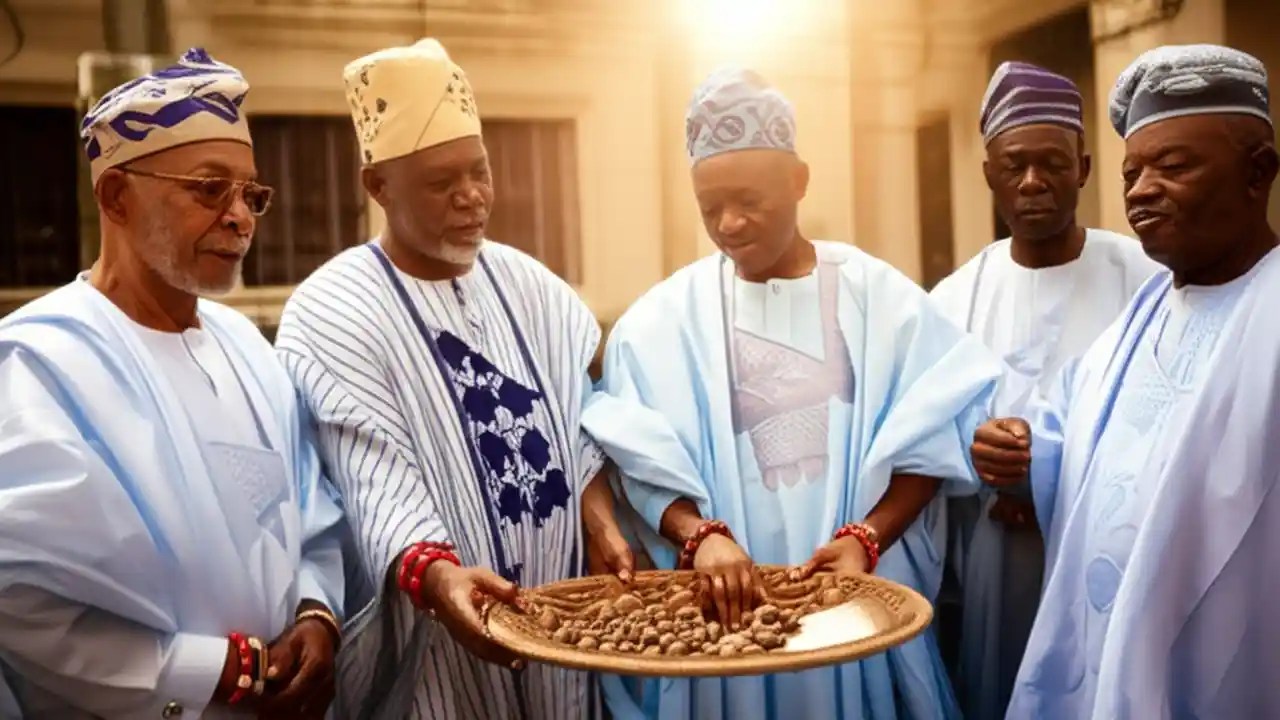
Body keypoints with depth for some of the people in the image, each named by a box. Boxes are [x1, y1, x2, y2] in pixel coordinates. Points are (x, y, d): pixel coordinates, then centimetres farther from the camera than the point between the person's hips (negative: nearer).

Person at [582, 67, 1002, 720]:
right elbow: (640, 462, -6)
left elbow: (925, 444, -3)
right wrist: (698, 535, -23)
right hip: (724, 598, 0)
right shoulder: (664, 320, -1)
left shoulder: (880, 298, -1)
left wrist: (866, 537, -16)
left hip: (857, 592, 0)